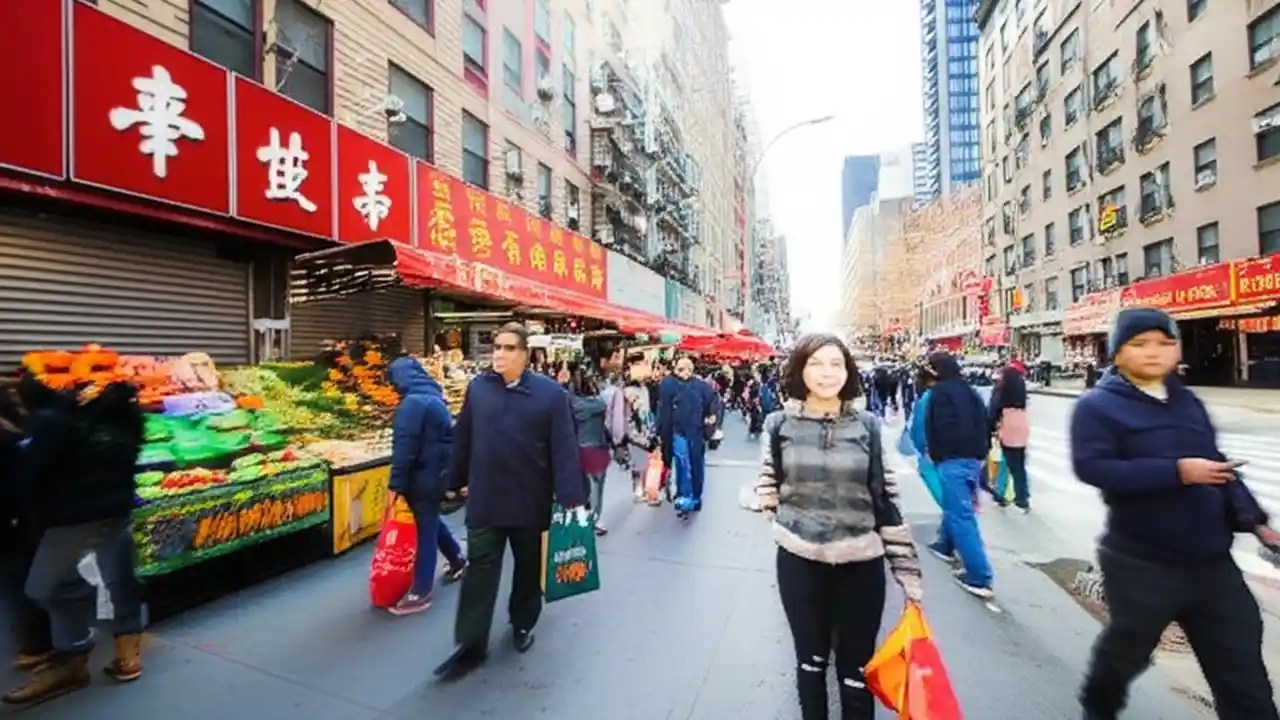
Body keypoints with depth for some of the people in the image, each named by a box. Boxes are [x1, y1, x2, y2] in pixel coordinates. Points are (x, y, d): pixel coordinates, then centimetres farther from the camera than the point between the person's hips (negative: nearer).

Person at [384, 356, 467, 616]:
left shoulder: (413, 403, -19)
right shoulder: (434, 397, 11)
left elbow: (404, 447, -20)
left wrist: (396, 483, -15)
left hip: (424, 475, -9)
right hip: (437, 471, 9)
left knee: (426, 529, 1)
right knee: (430, 521, 24)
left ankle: (421, 593, 13)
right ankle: (457, 560, 39)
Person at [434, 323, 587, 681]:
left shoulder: (550, 393, -11)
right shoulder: (477, 387, 0)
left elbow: (564, 448, -13)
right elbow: (462, 439, 8)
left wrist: (571, 497, -17)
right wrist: (456, 481, 14)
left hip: (531, 500, -1)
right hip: (485, 499, 2)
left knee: (529, 566, 18)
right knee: (480, 569, 7)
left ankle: (523, 624, 41)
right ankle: (470, 645, 22)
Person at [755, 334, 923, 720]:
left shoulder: (868, 426, -2)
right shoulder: (780, 424, -5)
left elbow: (887, 502, -1)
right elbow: (767, 492, 7)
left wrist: (908, 572, -1)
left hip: (861, 564, 1)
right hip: (799, 561, 0)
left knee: (856, 670, 15)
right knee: (810, 660, 20)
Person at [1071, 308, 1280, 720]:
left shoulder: (1188, 403, 10)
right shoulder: (1098, 406, -13)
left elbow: (1217, 465, 18)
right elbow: (1091, 467, -25)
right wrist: (1177, 471, -26)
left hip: (1211, 560, 6)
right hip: (1141, 564, -5)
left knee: (1241, 665, 12)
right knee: (1127, 650, 15)